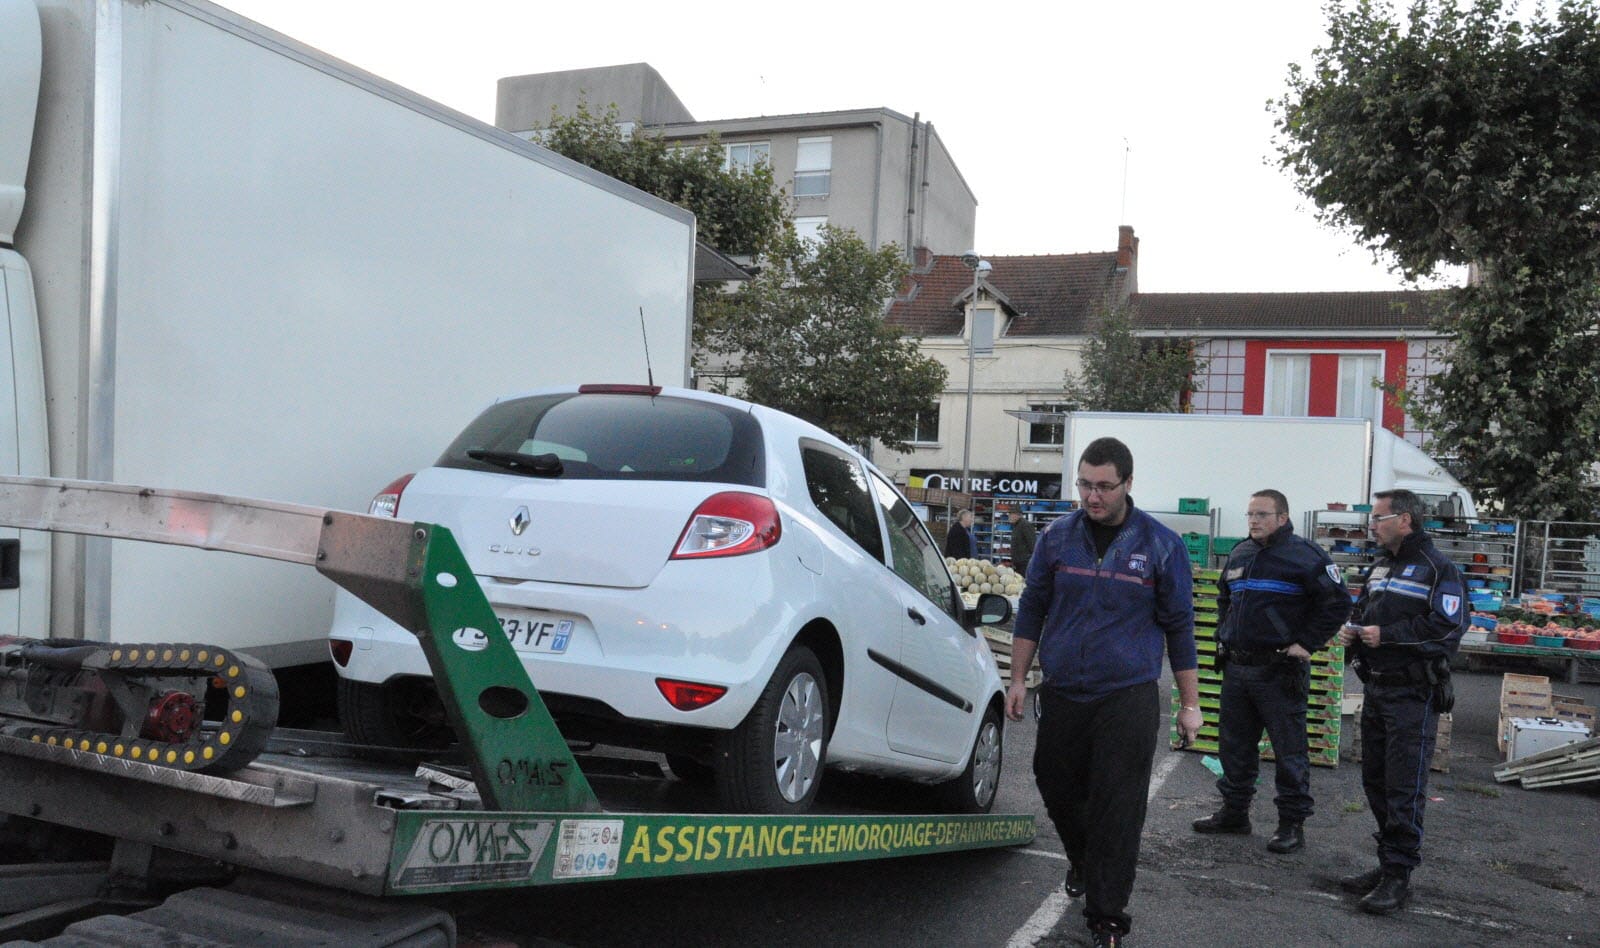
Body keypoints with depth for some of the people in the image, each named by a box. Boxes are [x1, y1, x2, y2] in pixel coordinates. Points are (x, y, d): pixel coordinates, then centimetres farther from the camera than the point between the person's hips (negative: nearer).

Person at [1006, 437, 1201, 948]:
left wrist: (1189, 703, 4)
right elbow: (1031, 610, 10)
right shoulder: (1057, 537, 3)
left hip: (1129, 699, -3)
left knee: (1117, 811, -1)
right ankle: (1081, 860, 44)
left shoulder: (1161, 545, -2)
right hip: (1062, 694, 3)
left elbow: (1179, 627, 3)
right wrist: (1018, 679, 8)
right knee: (1056, 787, 14)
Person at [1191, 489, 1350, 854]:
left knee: (1289, 750, 1)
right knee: (1235, 745, 14)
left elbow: (1338, 602, -12)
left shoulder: (1304, 555, -9)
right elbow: (1224, 598, 29)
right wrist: (1224, 635, 18)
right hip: (1236, 668, 7)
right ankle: (1234, 811, 27)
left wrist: (1306, 643, -13)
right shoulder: (1240, 554, 13)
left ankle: (1292, 823, 11)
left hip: (1280, 671, -7)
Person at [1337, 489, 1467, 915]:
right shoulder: (1380, 567, 17)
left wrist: (1387, 635, -20)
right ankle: (1388, 863, 26)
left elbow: (1448, 627, -20)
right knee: (1375, 783, 14)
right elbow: (1363, 609, 27)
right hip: (1376, 689, 9)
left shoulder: (1438, 569, -11)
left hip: (1412, 695, -9)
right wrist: (1353, 630, 5)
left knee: (1404, 790, -4)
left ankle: (1399, 876, 3)